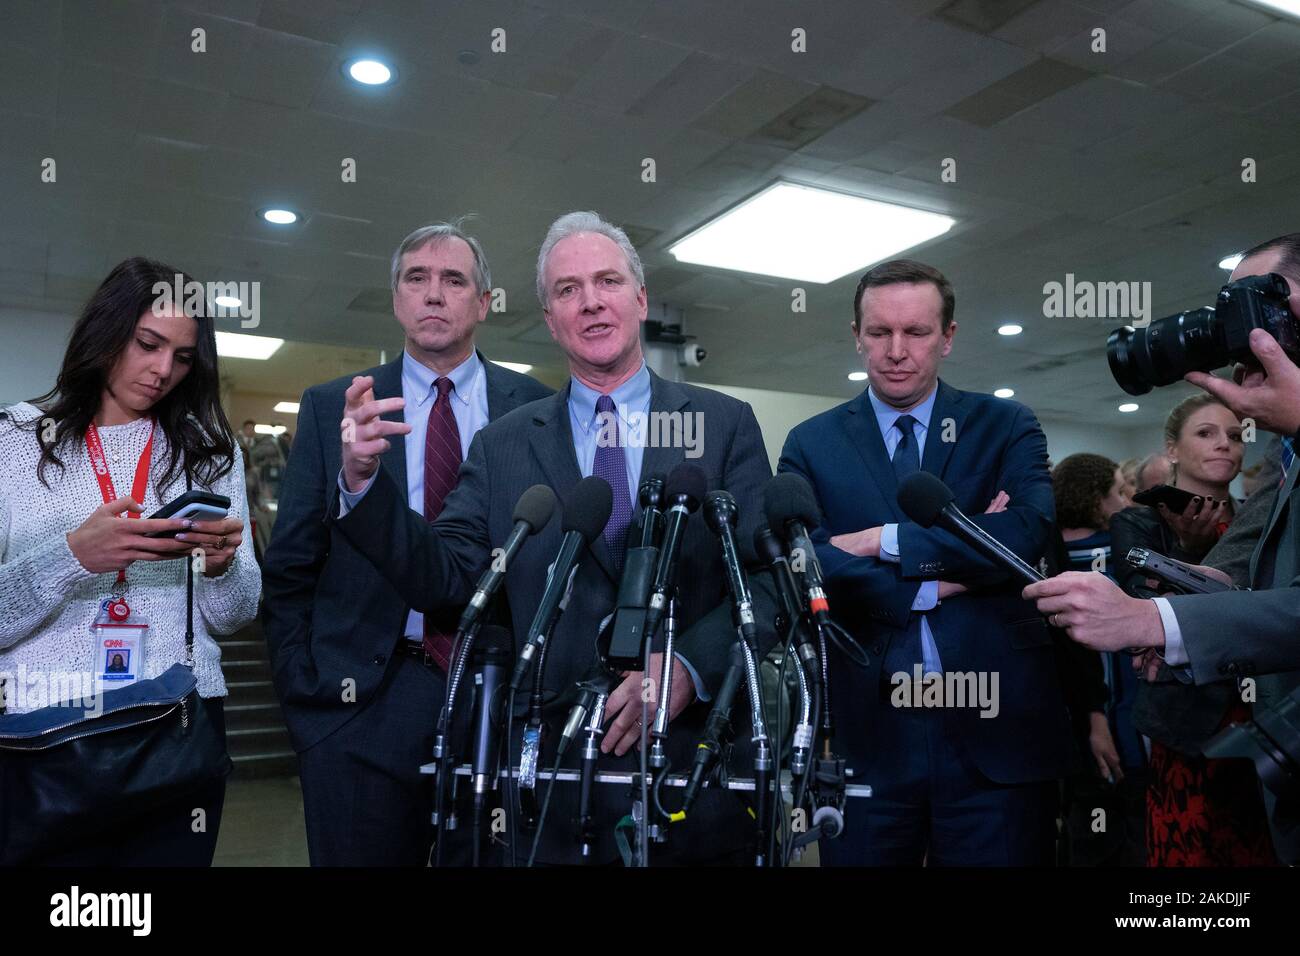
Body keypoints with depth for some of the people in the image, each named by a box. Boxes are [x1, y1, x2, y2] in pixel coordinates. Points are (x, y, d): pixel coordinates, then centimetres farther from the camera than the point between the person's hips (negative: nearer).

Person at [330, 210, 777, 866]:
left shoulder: (725, 424, 0)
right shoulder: (502, 447, 5)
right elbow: (442, 578, -1)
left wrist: (689, 667, -21)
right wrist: (364, 478, -15)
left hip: (696, 755, 0)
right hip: (556, 766, 1)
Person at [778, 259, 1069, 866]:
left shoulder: (1007, 426, 5)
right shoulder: (810, 444, 5)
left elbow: (1029, 531, -13)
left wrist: (881, 541, -13)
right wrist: (936, 582, -12)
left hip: (996, 728, 0)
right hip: (865, 731, 0)